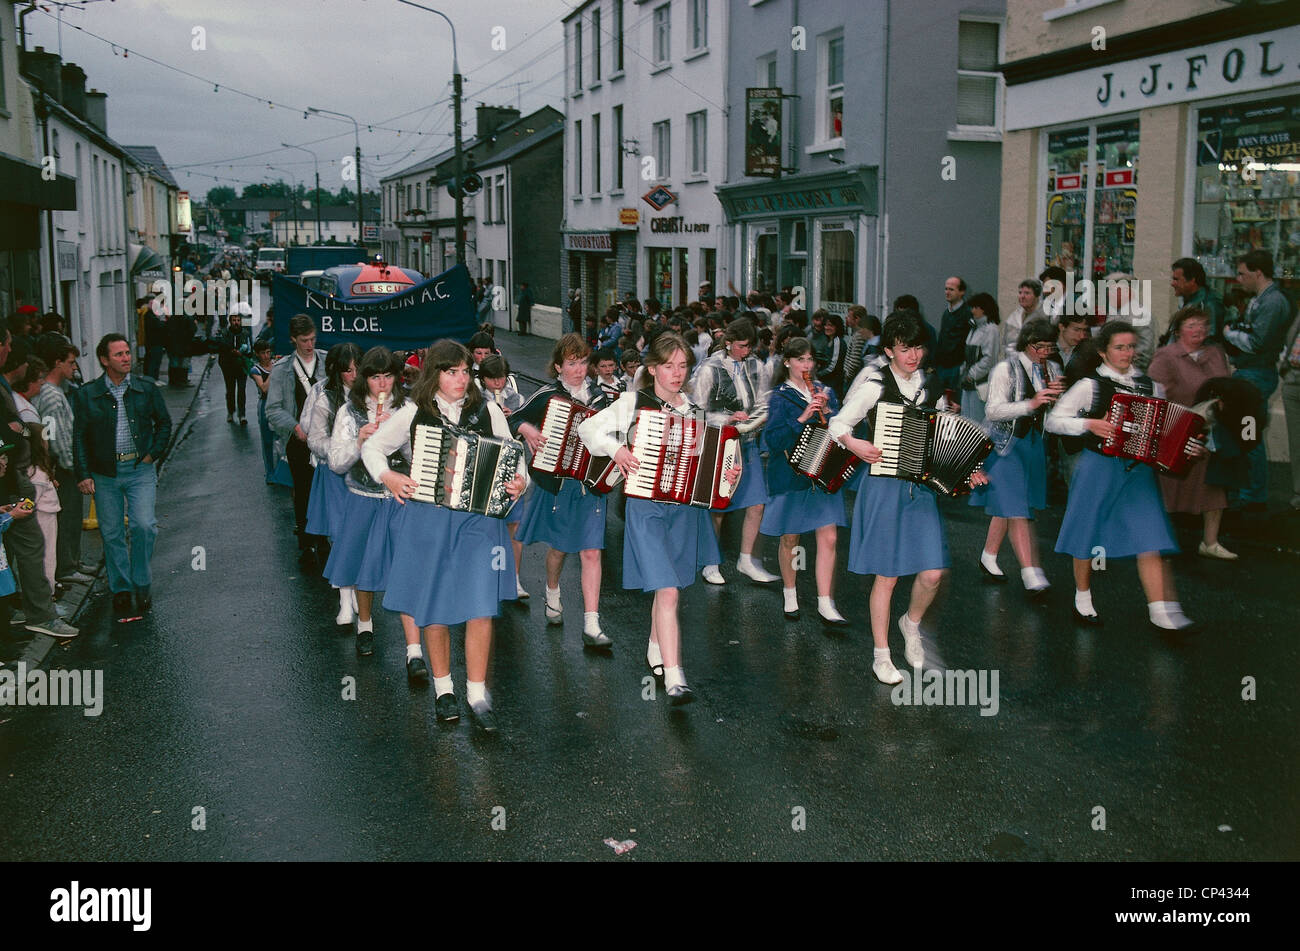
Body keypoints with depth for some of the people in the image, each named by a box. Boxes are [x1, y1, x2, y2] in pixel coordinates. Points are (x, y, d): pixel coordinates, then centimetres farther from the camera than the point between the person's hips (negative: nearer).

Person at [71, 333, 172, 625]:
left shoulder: (147, 390, 4)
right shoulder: (87, 395, 0)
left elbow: (164, 423, 15)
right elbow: (79, 437, 2)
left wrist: (154, 453, 3)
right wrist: (83, 474, -4)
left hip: (140, 470, 0)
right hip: (104, 473, 0)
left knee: (143, 525, -13)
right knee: (112, 534, 6)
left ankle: (142, 584, 7)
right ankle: (121, 591, 20)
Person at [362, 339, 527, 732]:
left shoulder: (487, 411, 6)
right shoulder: (413, 413, 4)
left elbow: (513, 457, 11)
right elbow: (372, 447, 12)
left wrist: (519, 481, -9)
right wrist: (387, 477, -5)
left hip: (477, 520, 0)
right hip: (428, 521, 0)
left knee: (480, 607, -7)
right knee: (434, 608, 7)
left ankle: (477, 695, 5)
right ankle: (443, 688, 25)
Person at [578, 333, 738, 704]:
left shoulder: (695, 410, 8)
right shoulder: (633, 402, -3)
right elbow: (588, 428, -1)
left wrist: (728, 475, -7)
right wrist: (615, 448, -17)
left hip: (685, 508, 4)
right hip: (646, 507, -4)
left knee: (665, 586, 17)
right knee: (668, 592, -13)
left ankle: (656, 652, 39)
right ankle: (674, 679, -14)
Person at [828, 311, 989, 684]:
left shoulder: (930, 387, 7)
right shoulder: (875, 385, -7)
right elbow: (837, 424, -3)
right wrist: (854, 445, -22)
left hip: (922, 488, 4)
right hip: (885, 488, -4)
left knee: (932, 573, -2)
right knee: (887, 576, 2)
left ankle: (911, 624, 30)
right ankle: (881, 656, 17)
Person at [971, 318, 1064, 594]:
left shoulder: (1051, 369, 8)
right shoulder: (1006, 369, -9)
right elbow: (993, 411, -16)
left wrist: (1058, 396, -9)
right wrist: (1031, 404, -28)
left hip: (1034, 444, 6)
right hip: (1007, 444, -6)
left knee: (1007, 506, 14)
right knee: (1017, 511, -11)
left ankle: (988, 559, 30)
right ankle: (1032, 577, -13)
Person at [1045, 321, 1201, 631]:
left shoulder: (1151, 387, 10)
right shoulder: (1090, 386, -2)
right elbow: (1053, 420, -5)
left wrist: (1189, 448, 1)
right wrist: (1089, 424, -18)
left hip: (1139, 472, 3)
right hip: (1100, 469, -3)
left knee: (1151, 540, -8)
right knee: (1089, 536, 7)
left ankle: (1164, 612, -10)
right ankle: (1083, 600, 27)